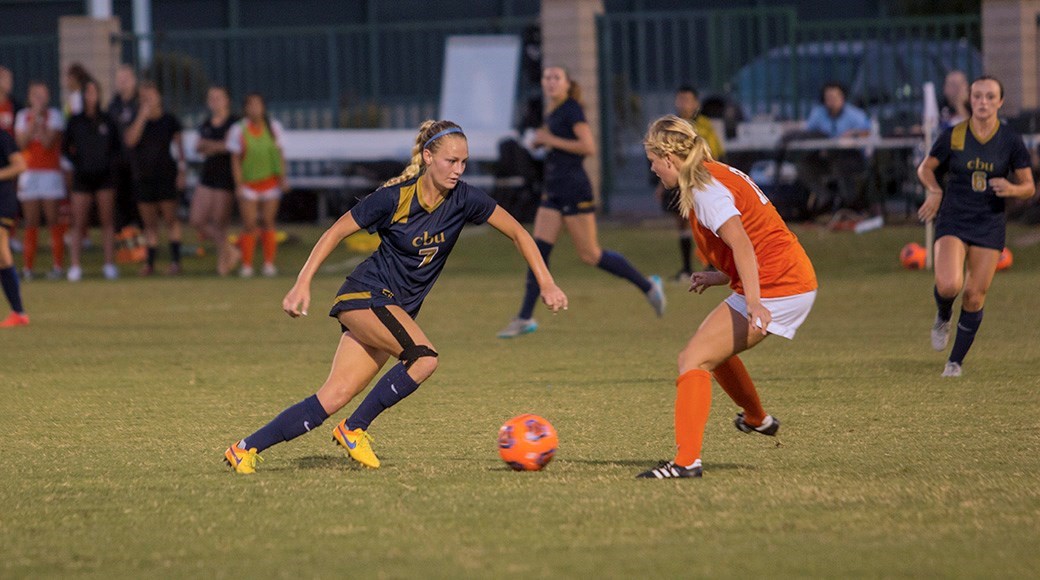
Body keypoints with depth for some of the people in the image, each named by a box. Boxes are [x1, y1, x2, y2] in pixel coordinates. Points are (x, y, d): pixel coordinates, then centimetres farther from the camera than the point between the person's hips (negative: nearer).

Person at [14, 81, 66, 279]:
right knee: (31, 222, 1)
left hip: (51, 172, -2)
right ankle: (28, 267, 2)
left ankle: (58, 265, -3)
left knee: (53, 219, -5)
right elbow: (22, 142, -4)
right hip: (29, 173, 3)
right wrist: (33, 120, -9)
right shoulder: (23, 116, 9)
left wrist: (39, 120, -11)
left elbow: (47, 141, -13)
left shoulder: (54, 116, 0)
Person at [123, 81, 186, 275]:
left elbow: (179, 146, 7)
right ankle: (150, 263, 8)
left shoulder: (170, 121, 2)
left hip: (166, 175, -2)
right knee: (149, 223, 5)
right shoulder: (135, 120, 4)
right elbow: (130, 140, -14)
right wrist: (142, 116, -17)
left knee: (170, 219, -5)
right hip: (143, 177, 2)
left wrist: (182, 170, -1)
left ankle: (175, 261, -4)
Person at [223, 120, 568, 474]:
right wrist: (303, 283, -13)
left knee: (334, 397, -5)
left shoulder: (463, 199, -6)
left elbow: (518, 233, 3)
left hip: (399, 309, 5)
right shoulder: (394, 197, -17)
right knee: (424, 358, -27)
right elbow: (336, 232, -8)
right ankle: (353, 430, -10)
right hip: (364, 295, -5)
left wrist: (546, 284, -4)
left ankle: (245, 450, 0)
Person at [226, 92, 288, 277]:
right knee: (249, 225, -6)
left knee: (268, 224, 3)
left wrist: (282, 177, 4)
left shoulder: (273, 127, 4)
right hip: (248, 184, -2)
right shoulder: (238, 130, -3)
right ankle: (246, 265, 1)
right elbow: (235, 159, -2)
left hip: (270, 182, 2)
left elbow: (279, 154, 11)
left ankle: (269, 264, 9)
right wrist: (239, 184, -9)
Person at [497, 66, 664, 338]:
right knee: (539, 251, -1)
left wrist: (552, 140, -15)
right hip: (554, 192, 8)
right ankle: (525, 318, -2)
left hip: (574, 190, -8)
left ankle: (647, 286, 11)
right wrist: (541, 141, 10)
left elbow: (589, 147, -18)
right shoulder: (553, 113, 15)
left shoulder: (571, 109, -10)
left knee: (590, 254, -4)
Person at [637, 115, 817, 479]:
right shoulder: (721, 175, 18)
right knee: (715, 351, 28)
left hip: (771, 289, -10)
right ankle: (757, 420, 47)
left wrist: (753, 300, -36)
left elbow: (742, 243, -26)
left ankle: (687, 460, -21)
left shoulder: (705, 187, -12)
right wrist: (718, 278, 18)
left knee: (694, 360, -11)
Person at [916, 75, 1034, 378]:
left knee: (975, 295, 0)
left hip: (990, 225, 1)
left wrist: (1012, 189, -19)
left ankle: (956, 361, 17)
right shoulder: (953, 136, -4)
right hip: (953, 221, -1)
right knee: (948, 285, -22)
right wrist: (934, 191, -10)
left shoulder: (1011, 141, -3)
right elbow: (926, 168, 10)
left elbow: (1028, 187, 3)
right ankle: (943, 318, 15)